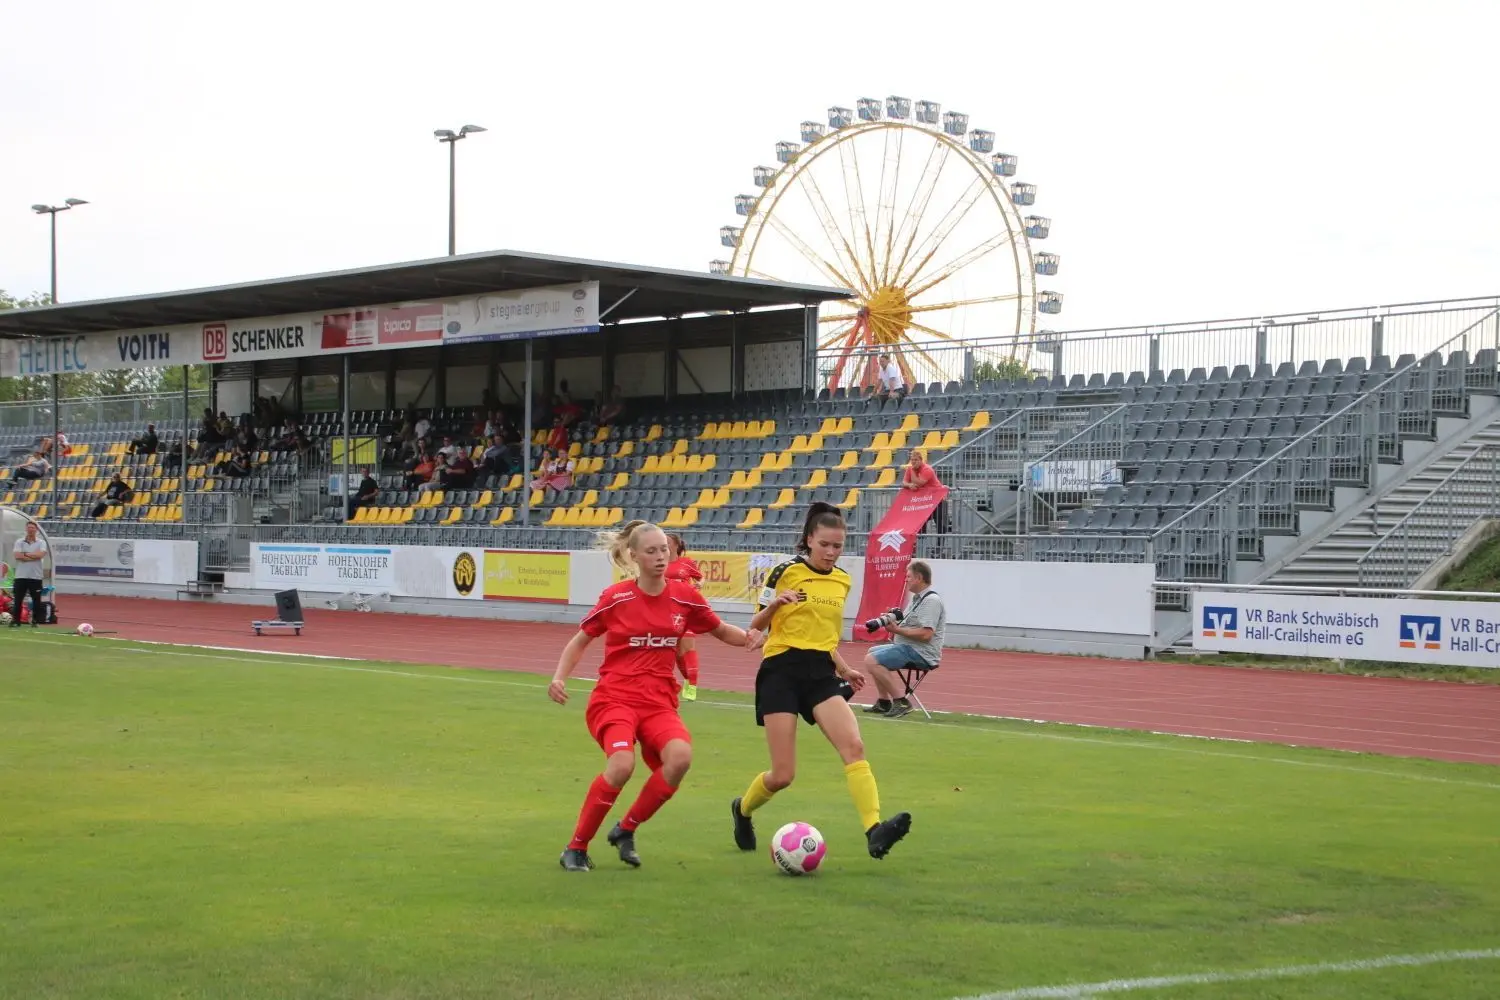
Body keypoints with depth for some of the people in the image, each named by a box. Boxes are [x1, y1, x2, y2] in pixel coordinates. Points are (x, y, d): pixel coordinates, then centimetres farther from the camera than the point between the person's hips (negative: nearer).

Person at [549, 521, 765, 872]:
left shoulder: (684, 597, 3)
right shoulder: (616, 598, -2)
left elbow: (721, 630, 17)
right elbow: (580, 641, 10)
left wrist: (748, 638, -4)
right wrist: (559, 678, -5)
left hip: (659, 702, 3)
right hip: (613, 698, -3)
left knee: (680, 756, -28)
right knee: (622, 764, -31)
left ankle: (626, 830, -5)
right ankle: (576, 848, -11)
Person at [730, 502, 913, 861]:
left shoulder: (842, 581, 13)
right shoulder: (787, 572, -4)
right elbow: (756, 625, 1)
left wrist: (843, 669, 20)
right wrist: (776, 603, -18)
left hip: (820, 673, 5)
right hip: (781, 672, -5)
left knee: (854, 746, -20)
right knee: (782, 775, -5)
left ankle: (874, 831, -29)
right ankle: (742, 809, 27)